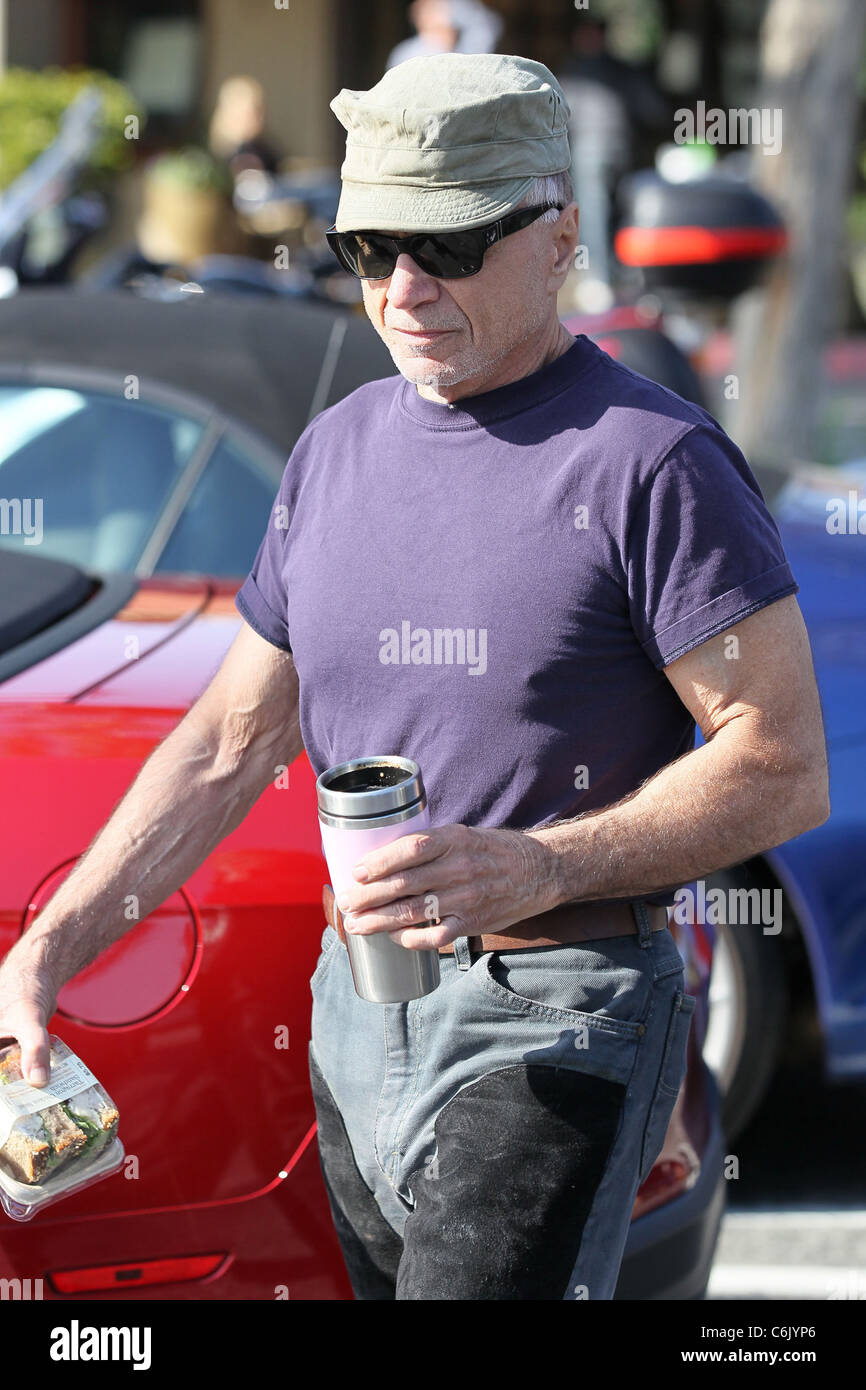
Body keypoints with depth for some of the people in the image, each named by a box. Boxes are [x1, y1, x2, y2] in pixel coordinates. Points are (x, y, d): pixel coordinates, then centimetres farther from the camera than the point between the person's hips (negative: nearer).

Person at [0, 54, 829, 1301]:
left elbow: (786, 768, -12)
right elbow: (232, 743, 18)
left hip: (554, 1021, -7)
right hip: (356, 1012, 7)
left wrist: (541, 869, -24)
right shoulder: (337, 451, 13)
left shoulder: (651, 461, -9)